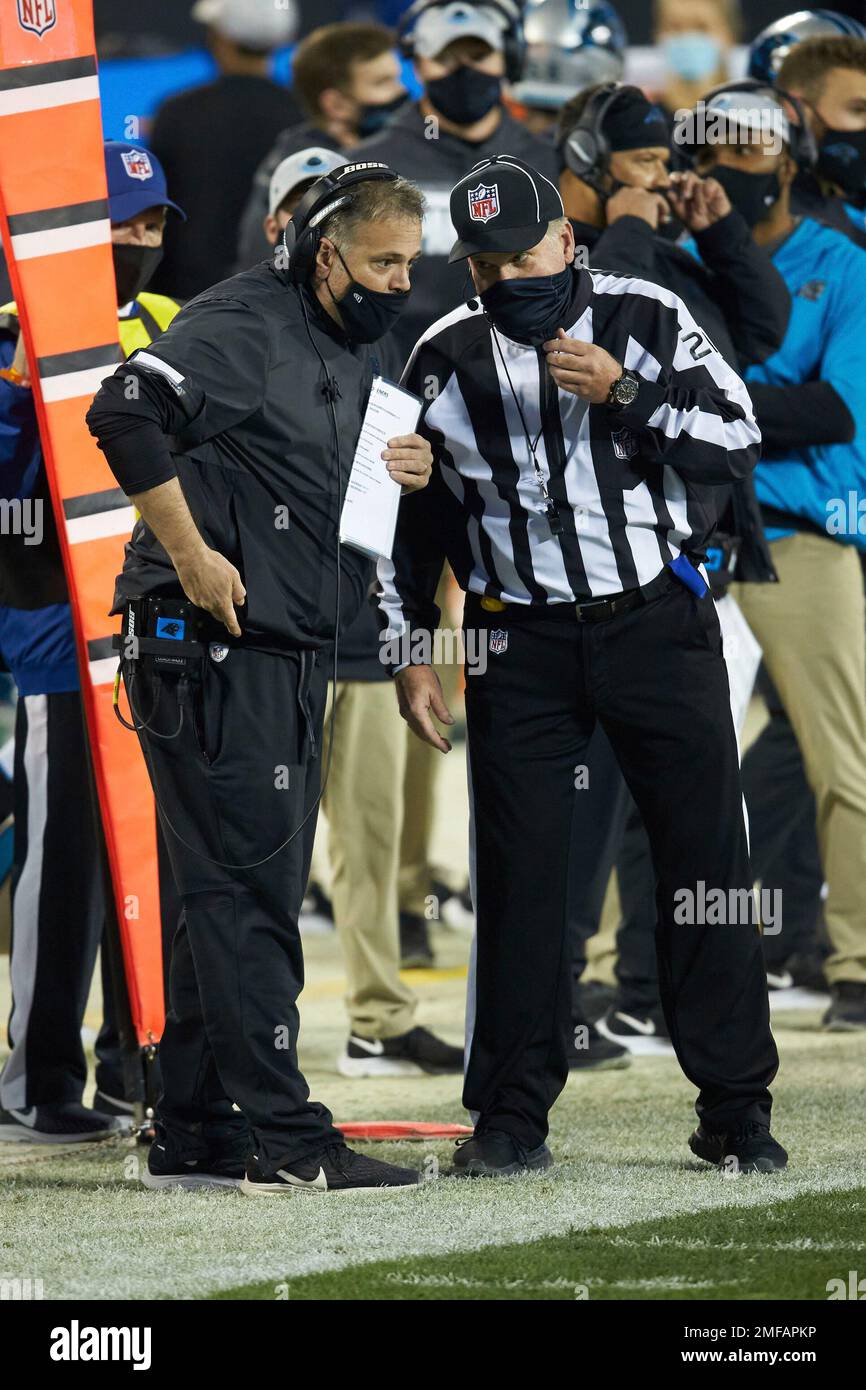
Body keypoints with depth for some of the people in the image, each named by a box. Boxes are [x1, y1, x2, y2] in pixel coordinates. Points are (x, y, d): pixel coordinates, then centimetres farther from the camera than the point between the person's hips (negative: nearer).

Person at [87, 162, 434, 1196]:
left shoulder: (352, 353, 19)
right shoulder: (245, 325, -11)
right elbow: (127, 413, -24)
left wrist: (402, 474, 8)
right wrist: (190, 555, -23)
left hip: (287, 657, 10)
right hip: (213, 650, -10)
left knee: (233, 895, 12)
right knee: (245, 889, -10)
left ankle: (195, 1137, 17)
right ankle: (286, 1140, -11)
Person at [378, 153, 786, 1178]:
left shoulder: (646, 319, 0)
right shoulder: (445, 359, 5)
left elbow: (737, 442, -8)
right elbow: (408, 514, 12)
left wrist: (623, 393, -19)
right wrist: (408, 652, 8)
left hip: (657, 623, -1)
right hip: (521, 643, 1)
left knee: (706, 856, -2)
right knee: (518, 873, 0)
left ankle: (736, 1108, 5)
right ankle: (513, 1114, 9)